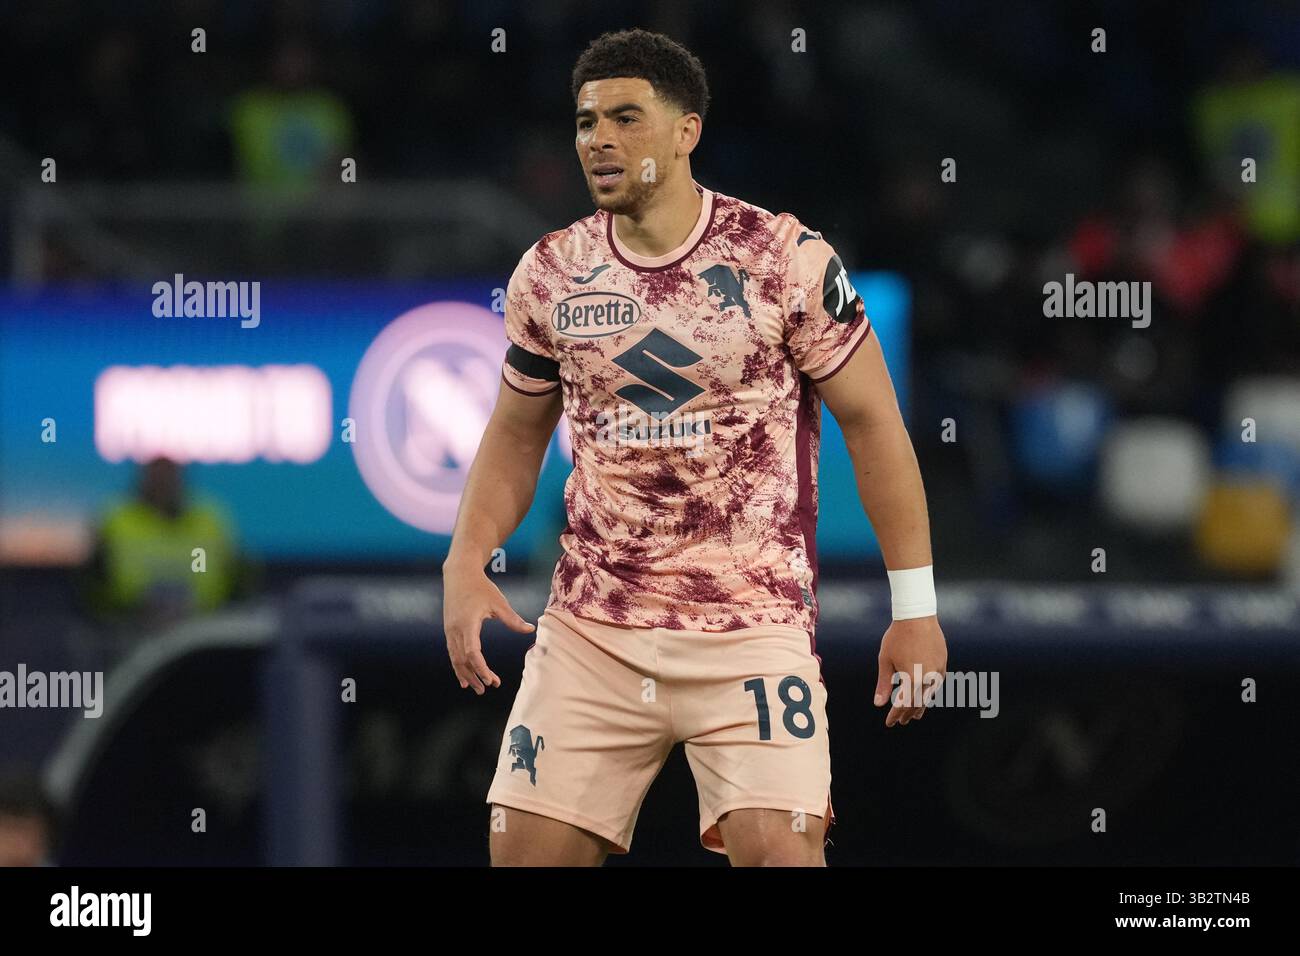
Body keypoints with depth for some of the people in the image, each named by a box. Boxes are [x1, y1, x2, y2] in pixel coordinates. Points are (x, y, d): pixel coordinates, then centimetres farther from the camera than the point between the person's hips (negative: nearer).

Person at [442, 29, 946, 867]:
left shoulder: (784, 258, -6)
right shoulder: (551, 274, 5)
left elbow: (872, 422, -1)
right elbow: (517, 435, 17)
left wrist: (916, 606, -4)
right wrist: (467, 563, 0)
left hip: (753, 626, -4)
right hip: (591, 630, 4)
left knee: (778, 849, -19)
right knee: (525, 849, -1)